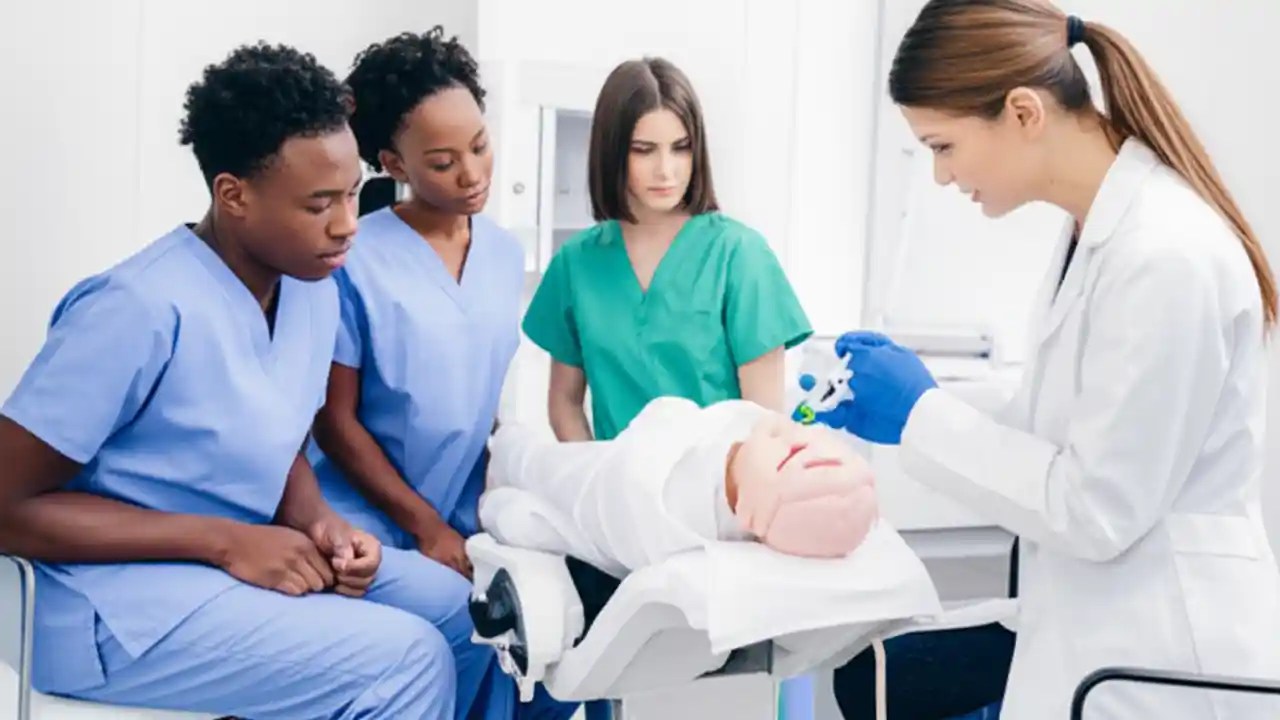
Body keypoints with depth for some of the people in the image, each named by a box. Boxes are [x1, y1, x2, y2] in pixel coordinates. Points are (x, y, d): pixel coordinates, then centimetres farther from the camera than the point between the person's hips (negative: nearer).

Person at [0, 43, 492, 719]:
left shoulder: (312, 286, 0)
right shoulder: (142, 308, -24)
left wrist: (318, 524, -9)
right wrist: (229, 542, -23)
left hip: (239, 557, 8)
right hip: (121, 600, -8)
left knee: (460, 611, 7)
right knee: (404, 660, -20)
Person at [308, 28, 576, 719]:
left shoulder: (505, 254, 6)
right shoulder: (355, 259, -11)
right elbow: (335, 423, -9)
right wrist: (426, 527, -10)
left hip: (470, 515, 5)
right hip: (372, 519, -5)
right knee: (455, 620, -28)